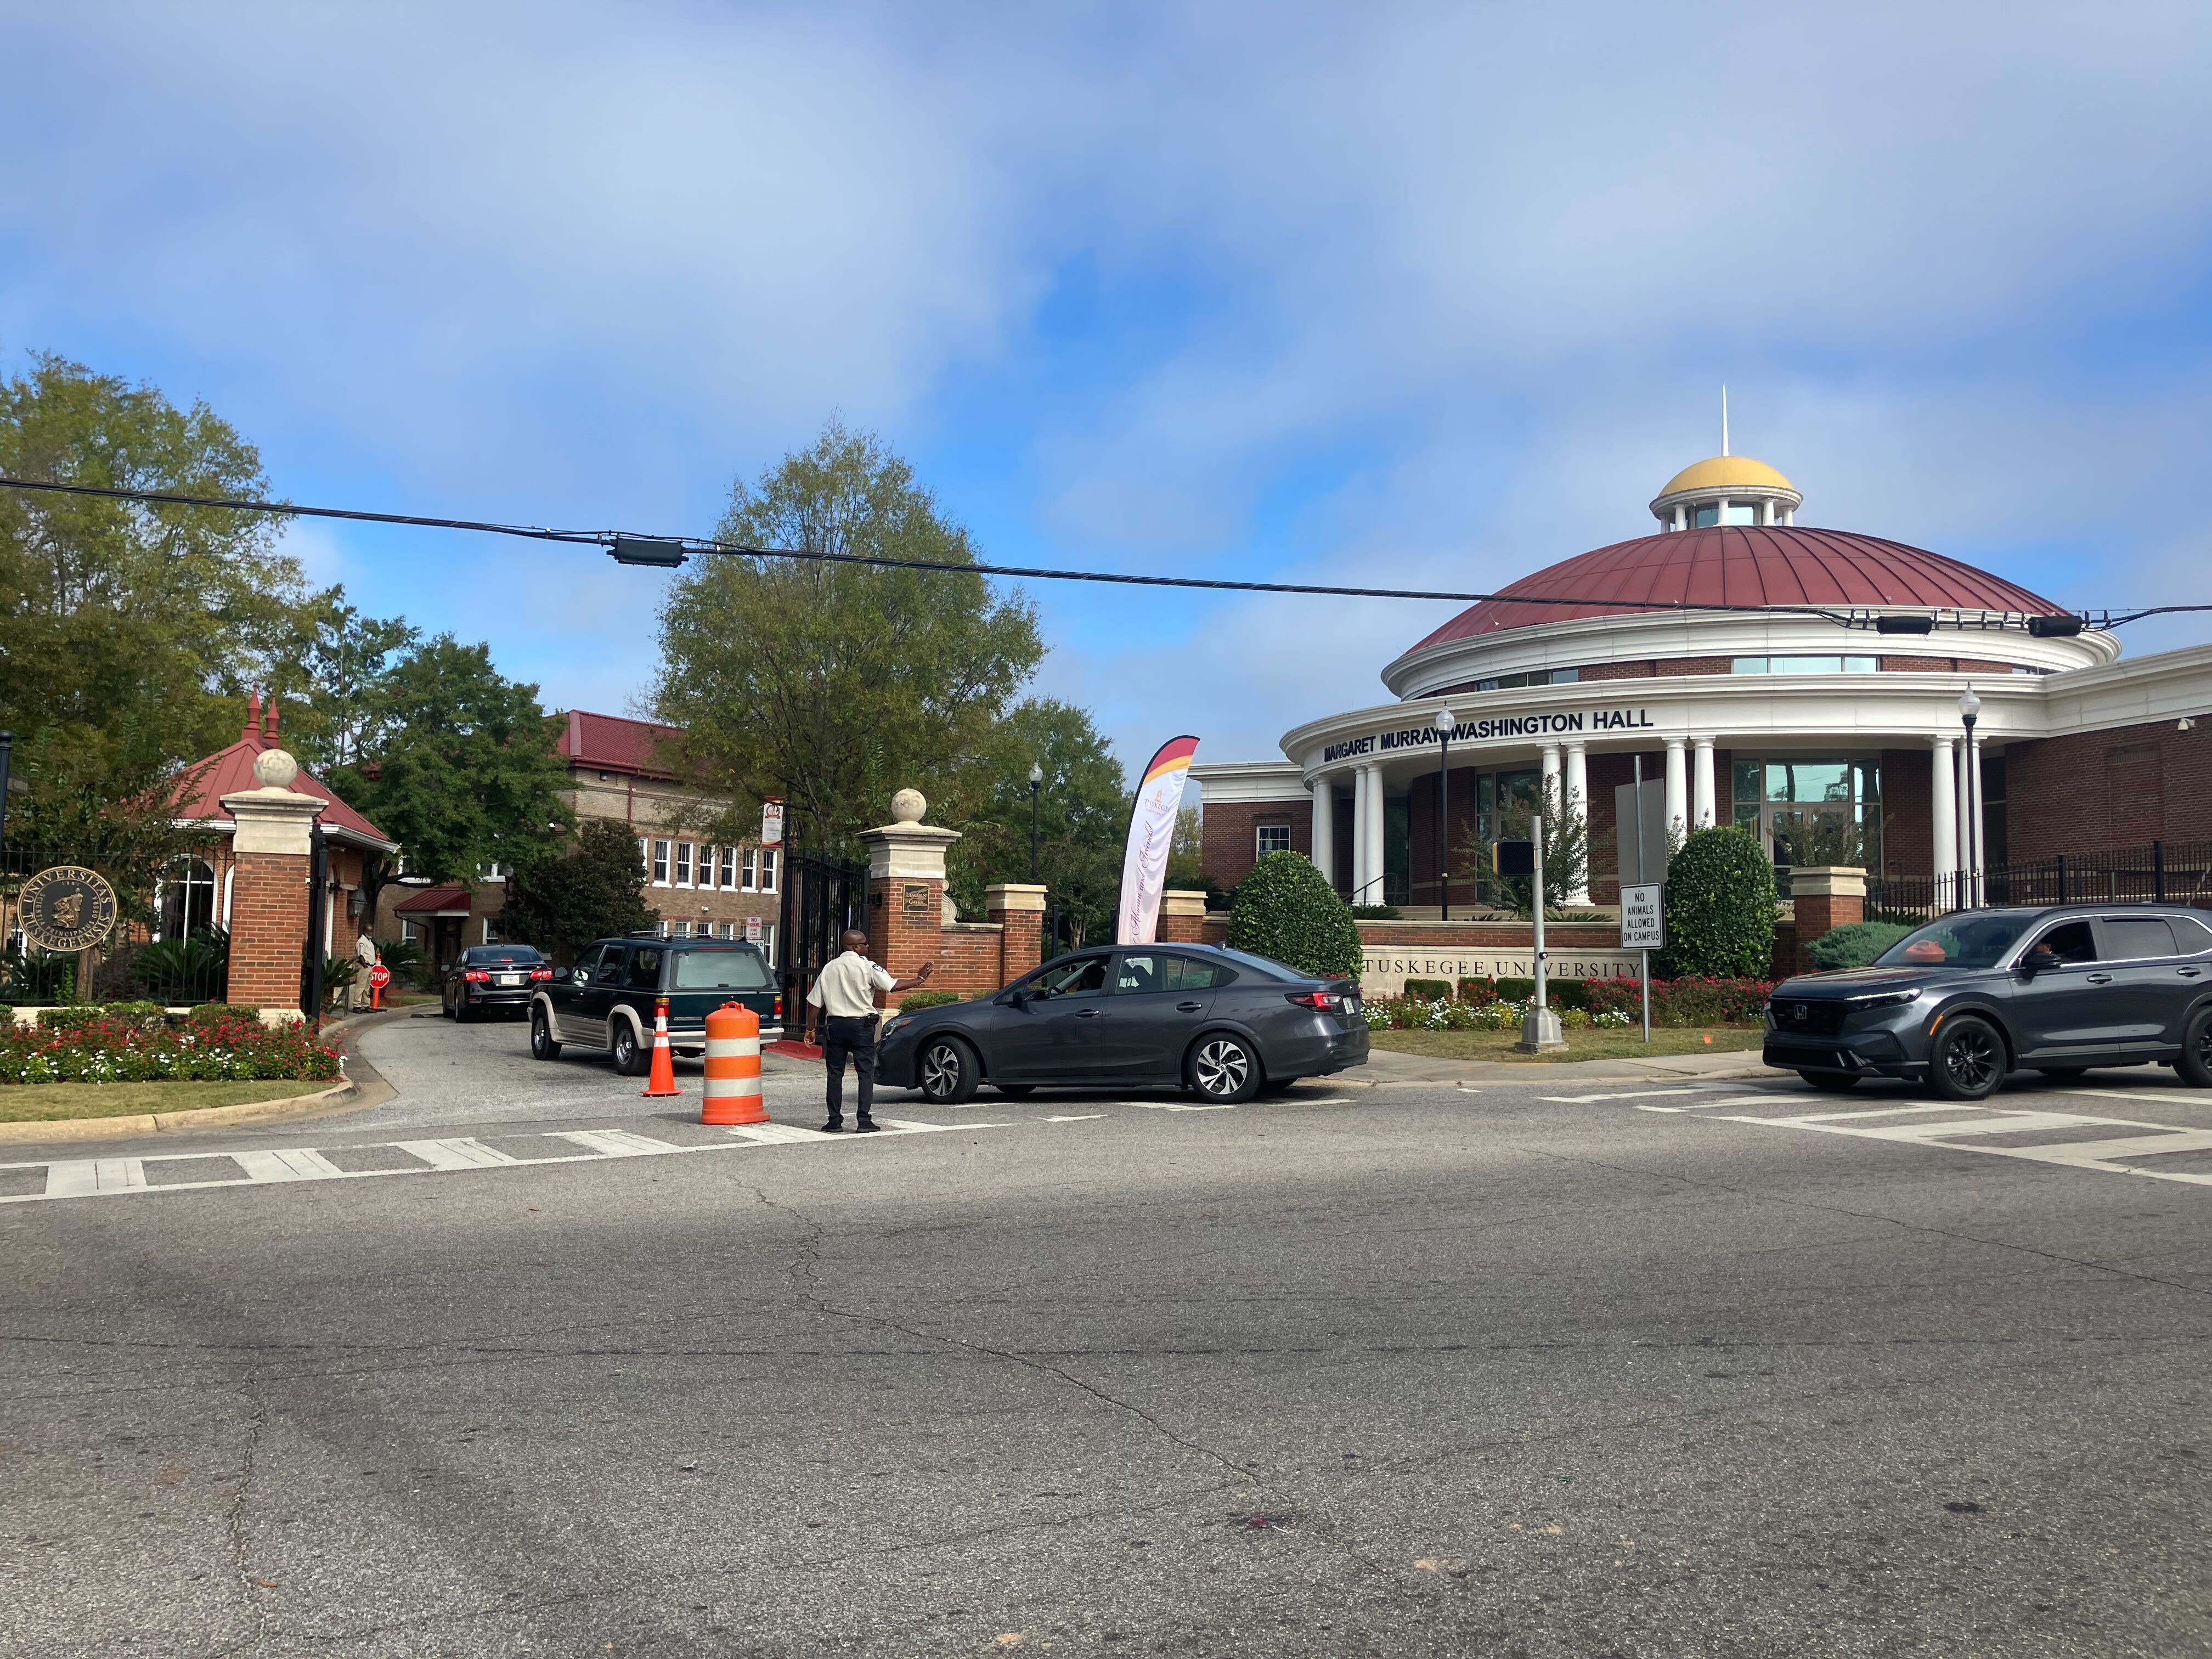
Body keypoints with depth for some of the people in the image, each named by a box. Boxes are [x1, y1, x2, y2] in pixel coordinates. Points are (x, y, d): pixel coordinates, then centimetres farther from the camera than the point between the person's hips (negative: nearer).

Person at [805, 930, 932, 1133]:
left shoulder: (829, 967, 8)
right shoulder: (868, 967, -7)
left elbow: (814, 1002, 8)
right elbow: (893, 986, -14)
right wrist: (920, 979, -5)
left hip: (835, 1025, 4)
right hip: (860, 1025, -4)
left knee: (835, 1073, 8)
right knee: (866, 1073, 1)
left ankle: (834, 1121, 7)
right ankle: (864, 1121, -4)